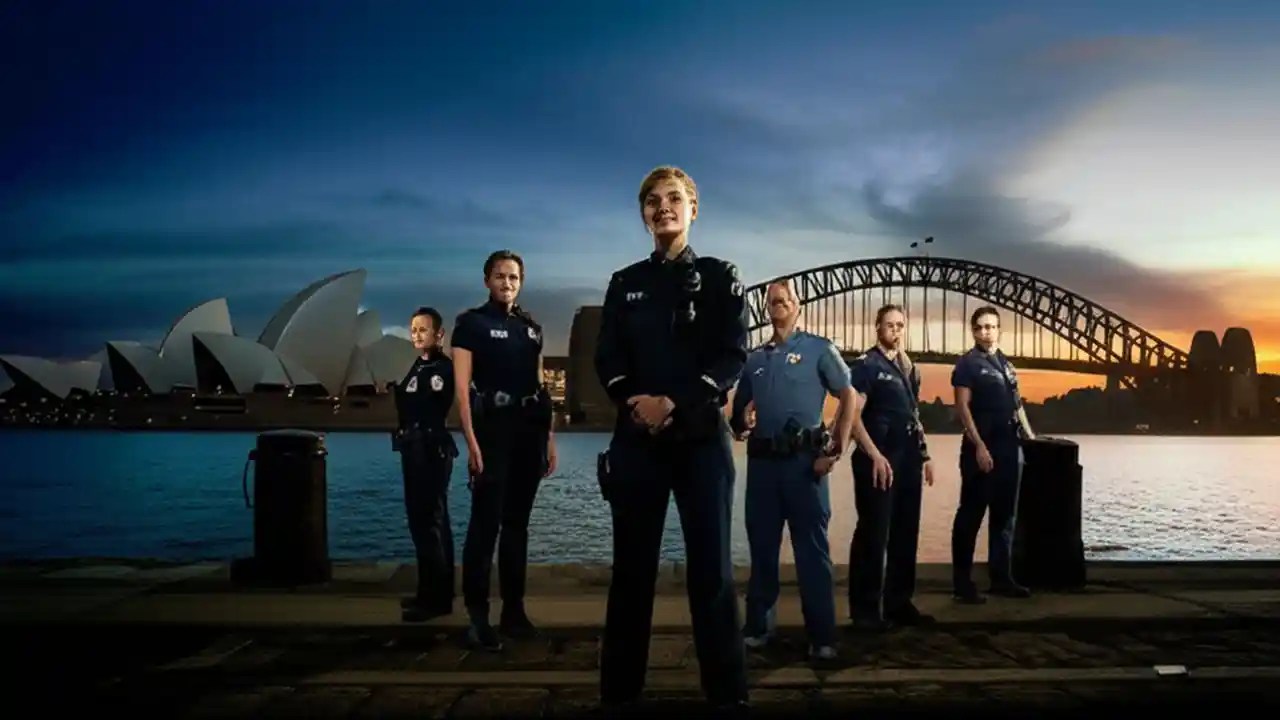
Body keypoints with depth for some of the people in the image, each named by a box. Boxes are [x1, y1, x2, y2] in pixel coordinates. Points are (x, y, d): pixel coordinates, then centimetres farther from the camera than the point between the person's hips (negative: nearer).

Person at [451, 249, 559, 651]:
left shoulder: (531, 327, 15)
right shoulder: (471, 322, -1)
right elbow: (462, 388, -8)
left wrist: (549, 437, 11)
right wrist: (471, 442, -17)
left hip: (529, 431, 5)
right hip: (492, 429, -5)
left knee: (517, 523, 9)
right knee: (485, 523, -7)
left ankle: (514, 611, 16)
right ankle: (478, 618, -2)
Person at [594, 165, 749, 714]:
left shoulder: (719, 276, 6)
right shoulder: (624, 283, 13)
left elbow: (733, 356, -4)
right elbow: (606, 360, 6)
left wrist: (675, 403, -16)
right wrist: (635, 401, -14)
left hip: (702, 437, -2)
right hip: (636, 438, 2)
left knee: (711, 565, 0)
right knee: (632, 565, 6)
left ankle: (727, 691, 10)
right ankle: (620, 688, 17)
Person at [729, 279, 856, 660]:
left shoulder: (819, 348, 4)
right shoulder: (755, 359, 16)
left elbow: (848, 396, 0)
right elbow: (741, 410, 21)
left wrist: (836, 450, -8)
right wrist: (741, 422, -4)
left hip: (804, 459, -4)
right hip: (762, 460, 4)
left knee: (812, 548, -1)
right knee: (761, 545, 9)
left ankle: (822, 635, 5)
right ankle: (757, 626, 20)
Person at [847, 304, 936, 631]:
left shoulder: (910, 368, 17)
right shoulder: (867, 365, -6)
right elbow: (853, 415, -14)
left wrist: (924, 454, 18)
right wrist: (874, 455, -21)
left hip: (908, 459, 8)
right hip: (879, 459, -7)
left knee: (905, 534, 11)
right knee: (873, 535, -4)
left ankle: (899, 603, 21)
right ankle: (865, 609, 4)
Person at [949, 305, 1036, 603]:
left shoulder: (1006, 364, 17)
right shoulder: (967, 363, -5)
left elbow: (1017, 405, 21)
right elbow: (963, 406, -12)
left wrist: (1031, 438, 15)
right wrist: (979, 446, -19)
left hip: (1009, 447, 7)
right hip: (981, 447, -7)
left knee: (1004, 515, 11)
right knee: (971, 515, -4)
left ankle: (1001, 578, 20)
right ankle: (962, 583, 0)